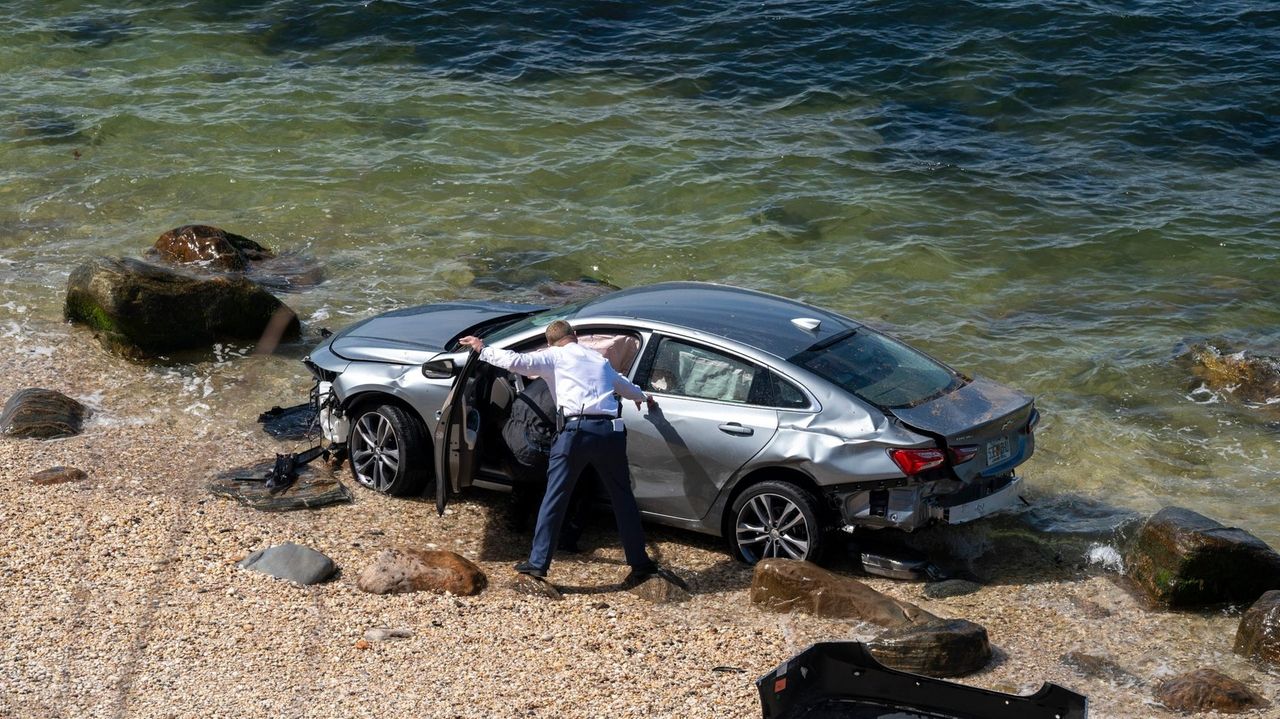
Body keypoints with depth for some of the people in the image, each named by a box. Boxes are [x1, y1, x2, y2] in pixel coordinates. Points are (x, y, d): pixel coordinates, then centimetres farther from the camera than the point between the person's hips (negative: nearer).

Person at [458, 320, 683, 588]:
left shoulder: (553, 357, 11)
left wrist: (483, 350, 10)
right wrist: (644, 398, 68)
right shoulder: (599, 360, 27)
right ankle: (640, 564, 16)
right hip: (611, 431, 4)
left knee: (555, 498, 3)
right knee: (623, 497, 13)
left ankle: (538, 562, 4)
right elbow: (624, 385, 47)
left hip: (577, 430, -4)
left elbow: (515, 361, -5)